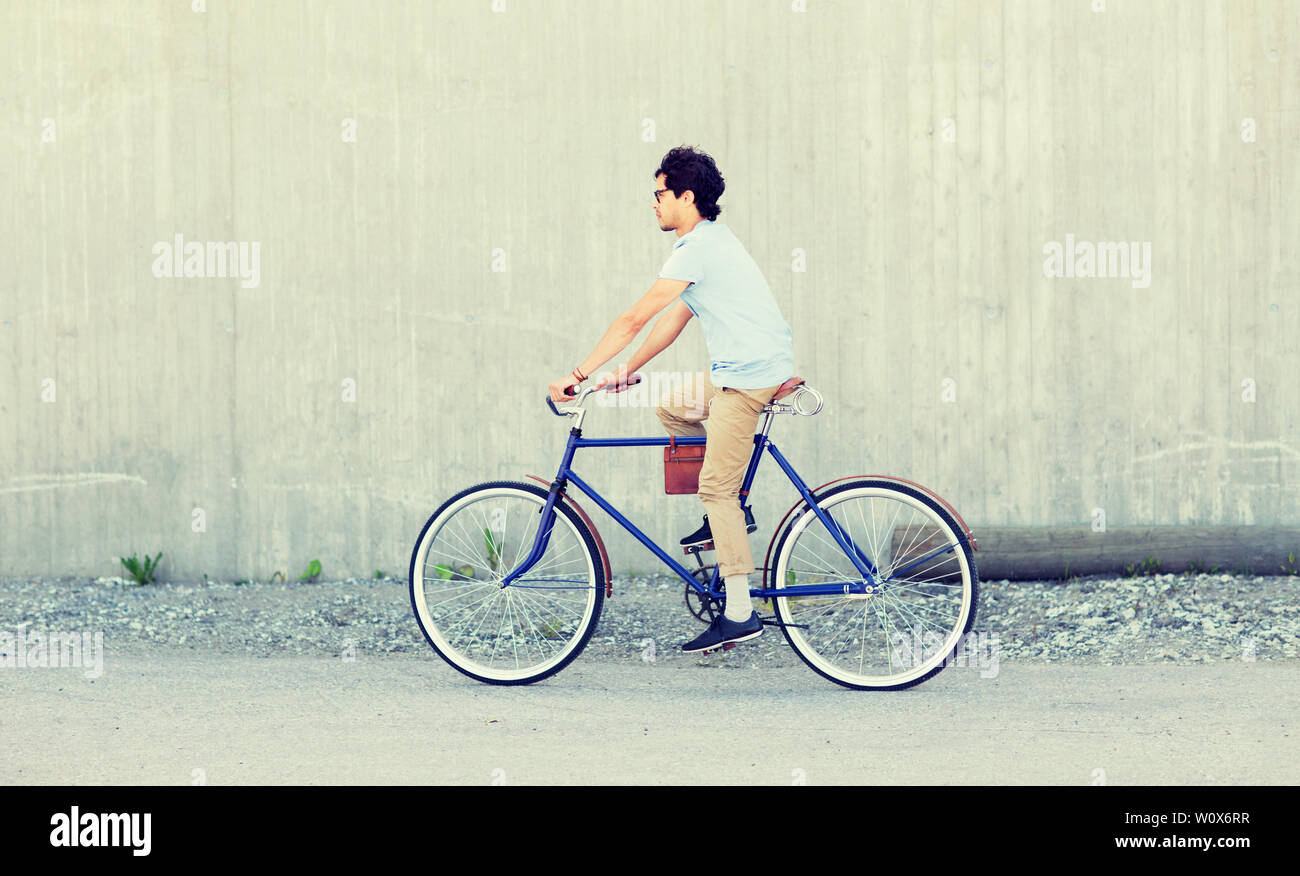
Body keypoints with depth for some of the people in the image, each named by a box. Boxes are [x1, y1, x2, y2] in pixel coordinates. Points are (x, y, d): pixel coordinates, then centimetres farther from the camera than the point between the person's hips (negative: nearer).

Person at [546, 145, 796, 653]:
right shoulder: (710, 240, 18)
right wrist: (627, 373, 19)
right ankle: (733, 510, 17)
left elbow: (634, 319, -16)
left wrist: (579, 374, -12)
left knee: (716, 487, -9)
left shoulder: (698, 249, -14)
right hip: (741, 371, 10)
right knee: (669, 408, 22)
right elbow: (673, 321, 21)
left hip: (749, 374, -10)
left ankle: (740, 614, -10)